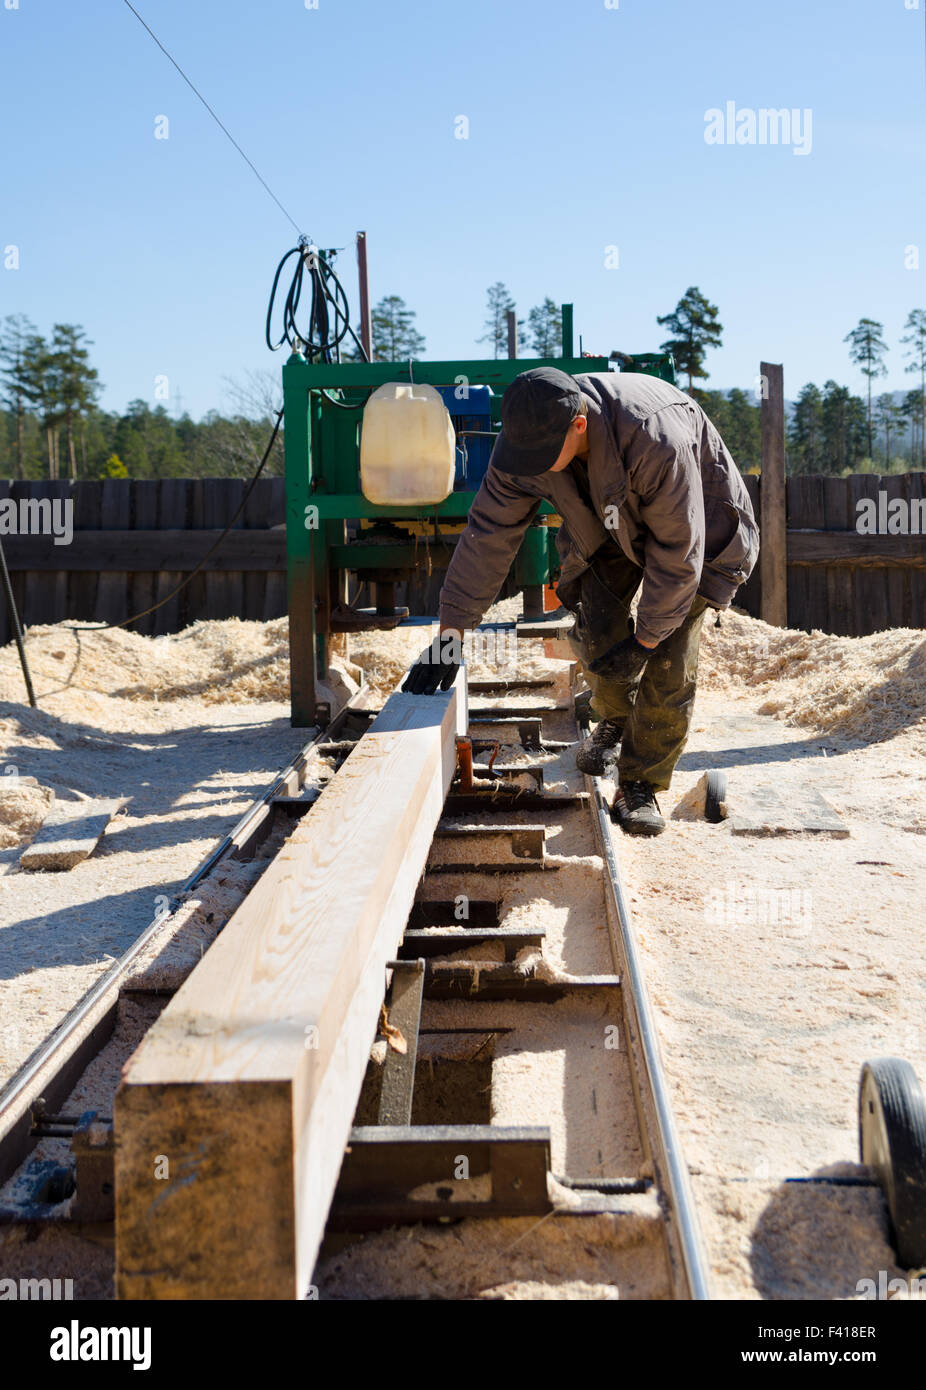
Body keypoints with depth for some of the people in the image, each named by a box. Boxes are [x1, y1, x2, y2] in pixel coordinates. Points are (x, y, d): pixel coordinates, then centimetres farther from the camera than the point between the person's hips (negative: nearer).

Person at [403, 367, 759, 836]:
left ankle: (640, 785, 4)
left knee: (668, 661, -13)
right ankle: (614, 719, 27)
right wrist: (450, 633, -21)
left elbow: (677, 553, -32)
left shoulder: (657, 439, -43)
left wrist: (644, 640, -25)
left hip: (696, 528, -4)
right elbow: (489, 534, -19)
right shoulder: (524, 437, -25)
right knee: (597, 633, -7)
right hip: (608, 525, 5)